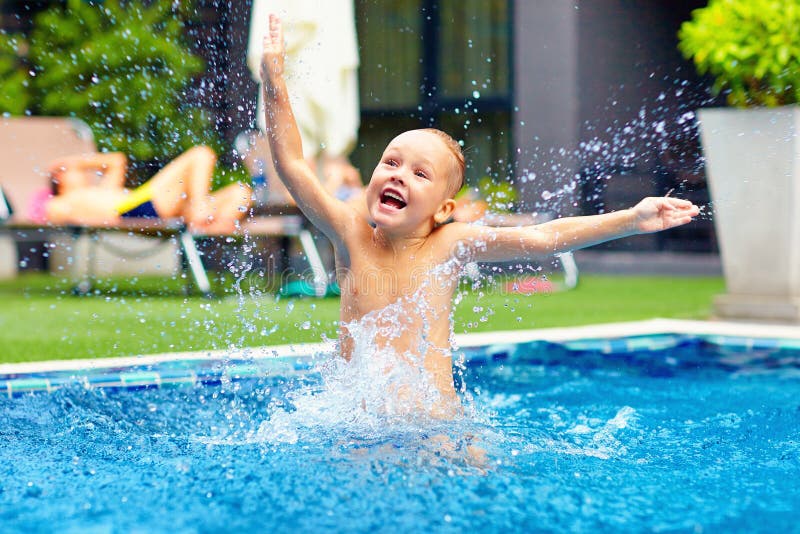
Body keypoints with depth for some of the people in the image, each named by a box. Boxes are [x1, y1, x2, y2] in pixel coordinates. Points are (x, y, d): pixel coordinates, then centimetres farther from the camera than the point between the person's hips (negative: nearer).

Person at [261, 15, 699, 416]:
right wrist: (274, 81, -9)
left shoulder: (449, 244, 0)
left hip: (436, 428, 0)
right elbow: (292, 166, -1)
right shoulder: (353, 237, 1)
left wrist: (632, 219, -9)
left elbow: (546, 238, -3)